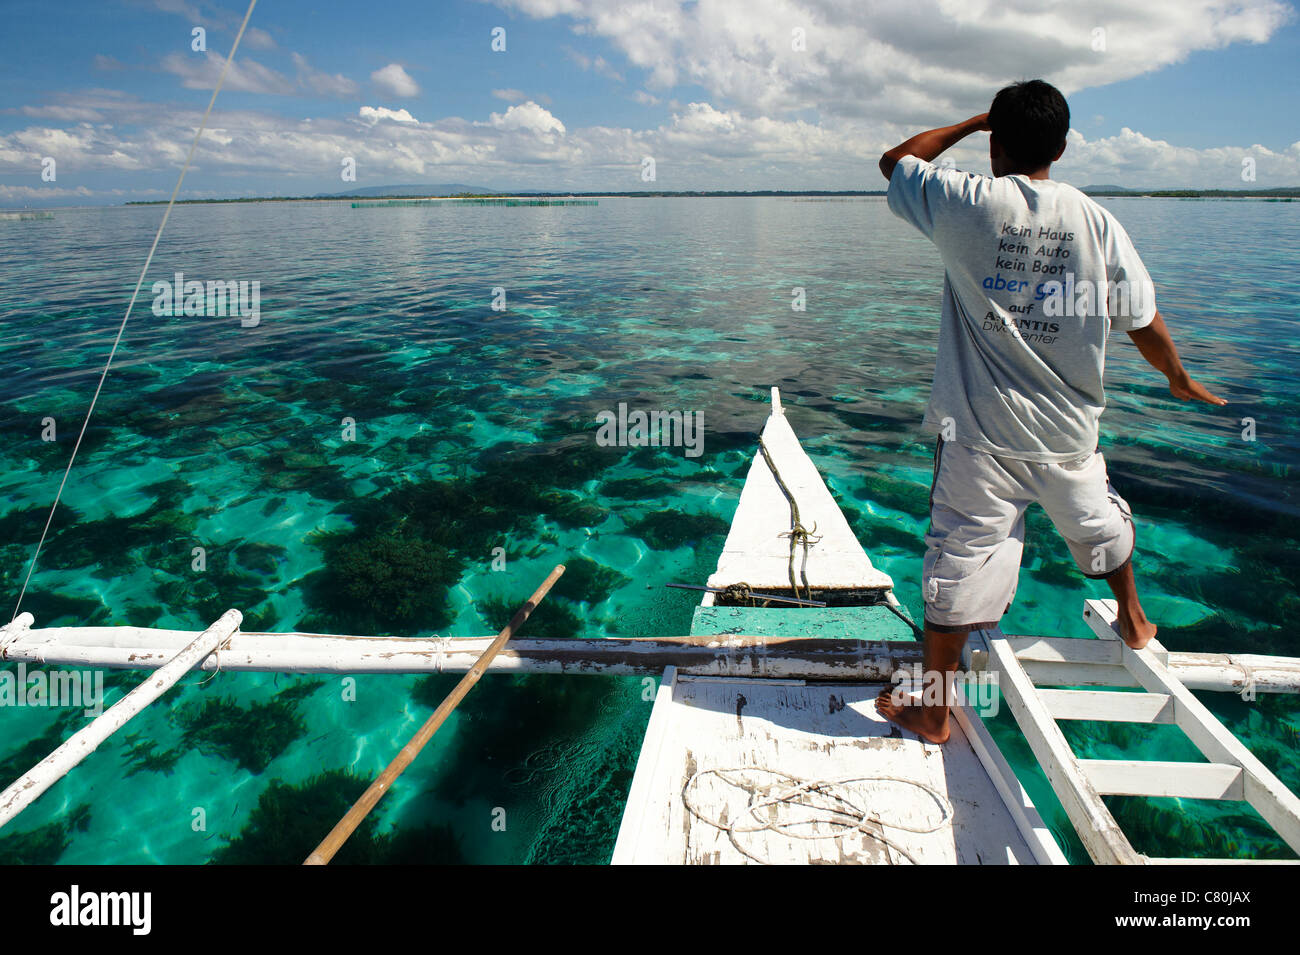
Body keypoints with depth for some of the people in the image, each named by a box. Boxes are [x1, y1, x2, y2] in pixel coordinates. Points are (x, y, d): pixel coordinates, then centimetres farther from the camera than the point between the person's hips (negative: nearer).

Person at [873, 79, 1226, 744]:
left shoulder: (968, 203, -10)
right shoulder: (1097, 221, -2)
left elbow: (895, 161, 9)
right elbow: (1145, 324, 5)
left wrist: (970, 122, 18)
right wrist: (1179, 378, 23)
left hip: (979, 431, -3)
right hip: (1067, 430, 4)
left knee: (958, 561, 3)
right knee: (1099, 521, 29)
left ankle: (932, 711, 15)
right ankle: (1133, 621, 55)